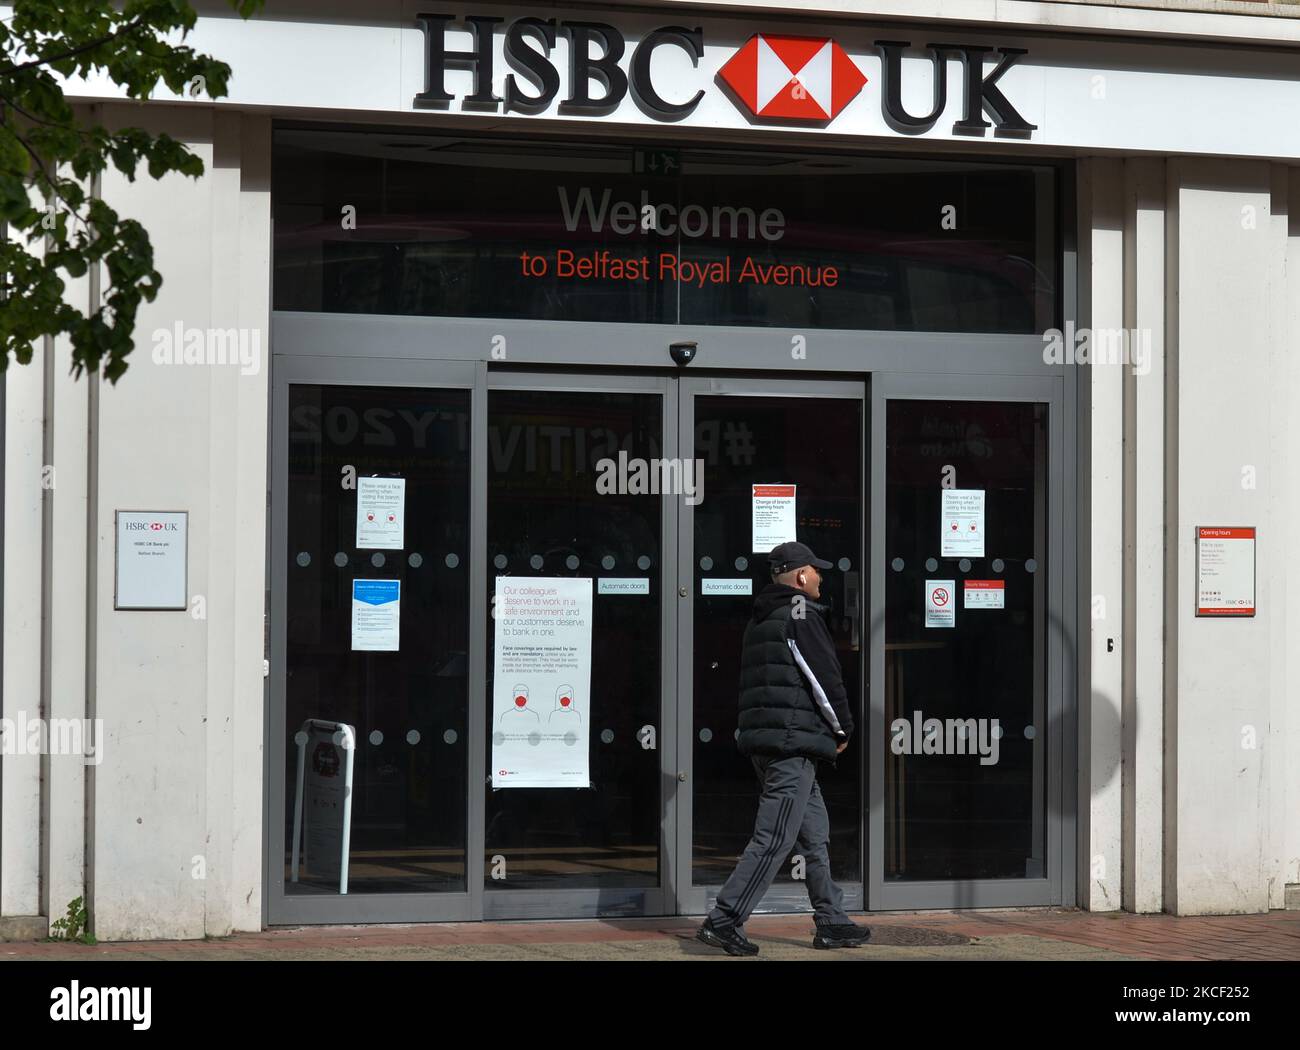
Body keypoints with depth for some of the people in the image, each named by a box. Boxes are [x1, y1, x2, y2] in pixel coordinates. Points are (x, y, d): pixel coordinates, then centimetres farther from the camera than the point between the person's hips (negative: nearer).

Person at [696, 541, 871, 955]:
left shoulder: (759, 620, 19)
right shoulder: (801, 615, -9)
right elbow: (825, 677, -13)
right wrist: (843, 729, 0)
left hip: (763, 738, 10)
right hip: (794, 742, -10)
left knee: (815, 834, 15)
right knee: (774, 839, -9)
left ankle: (831, 922, 18)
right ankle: (724, 920, -12)